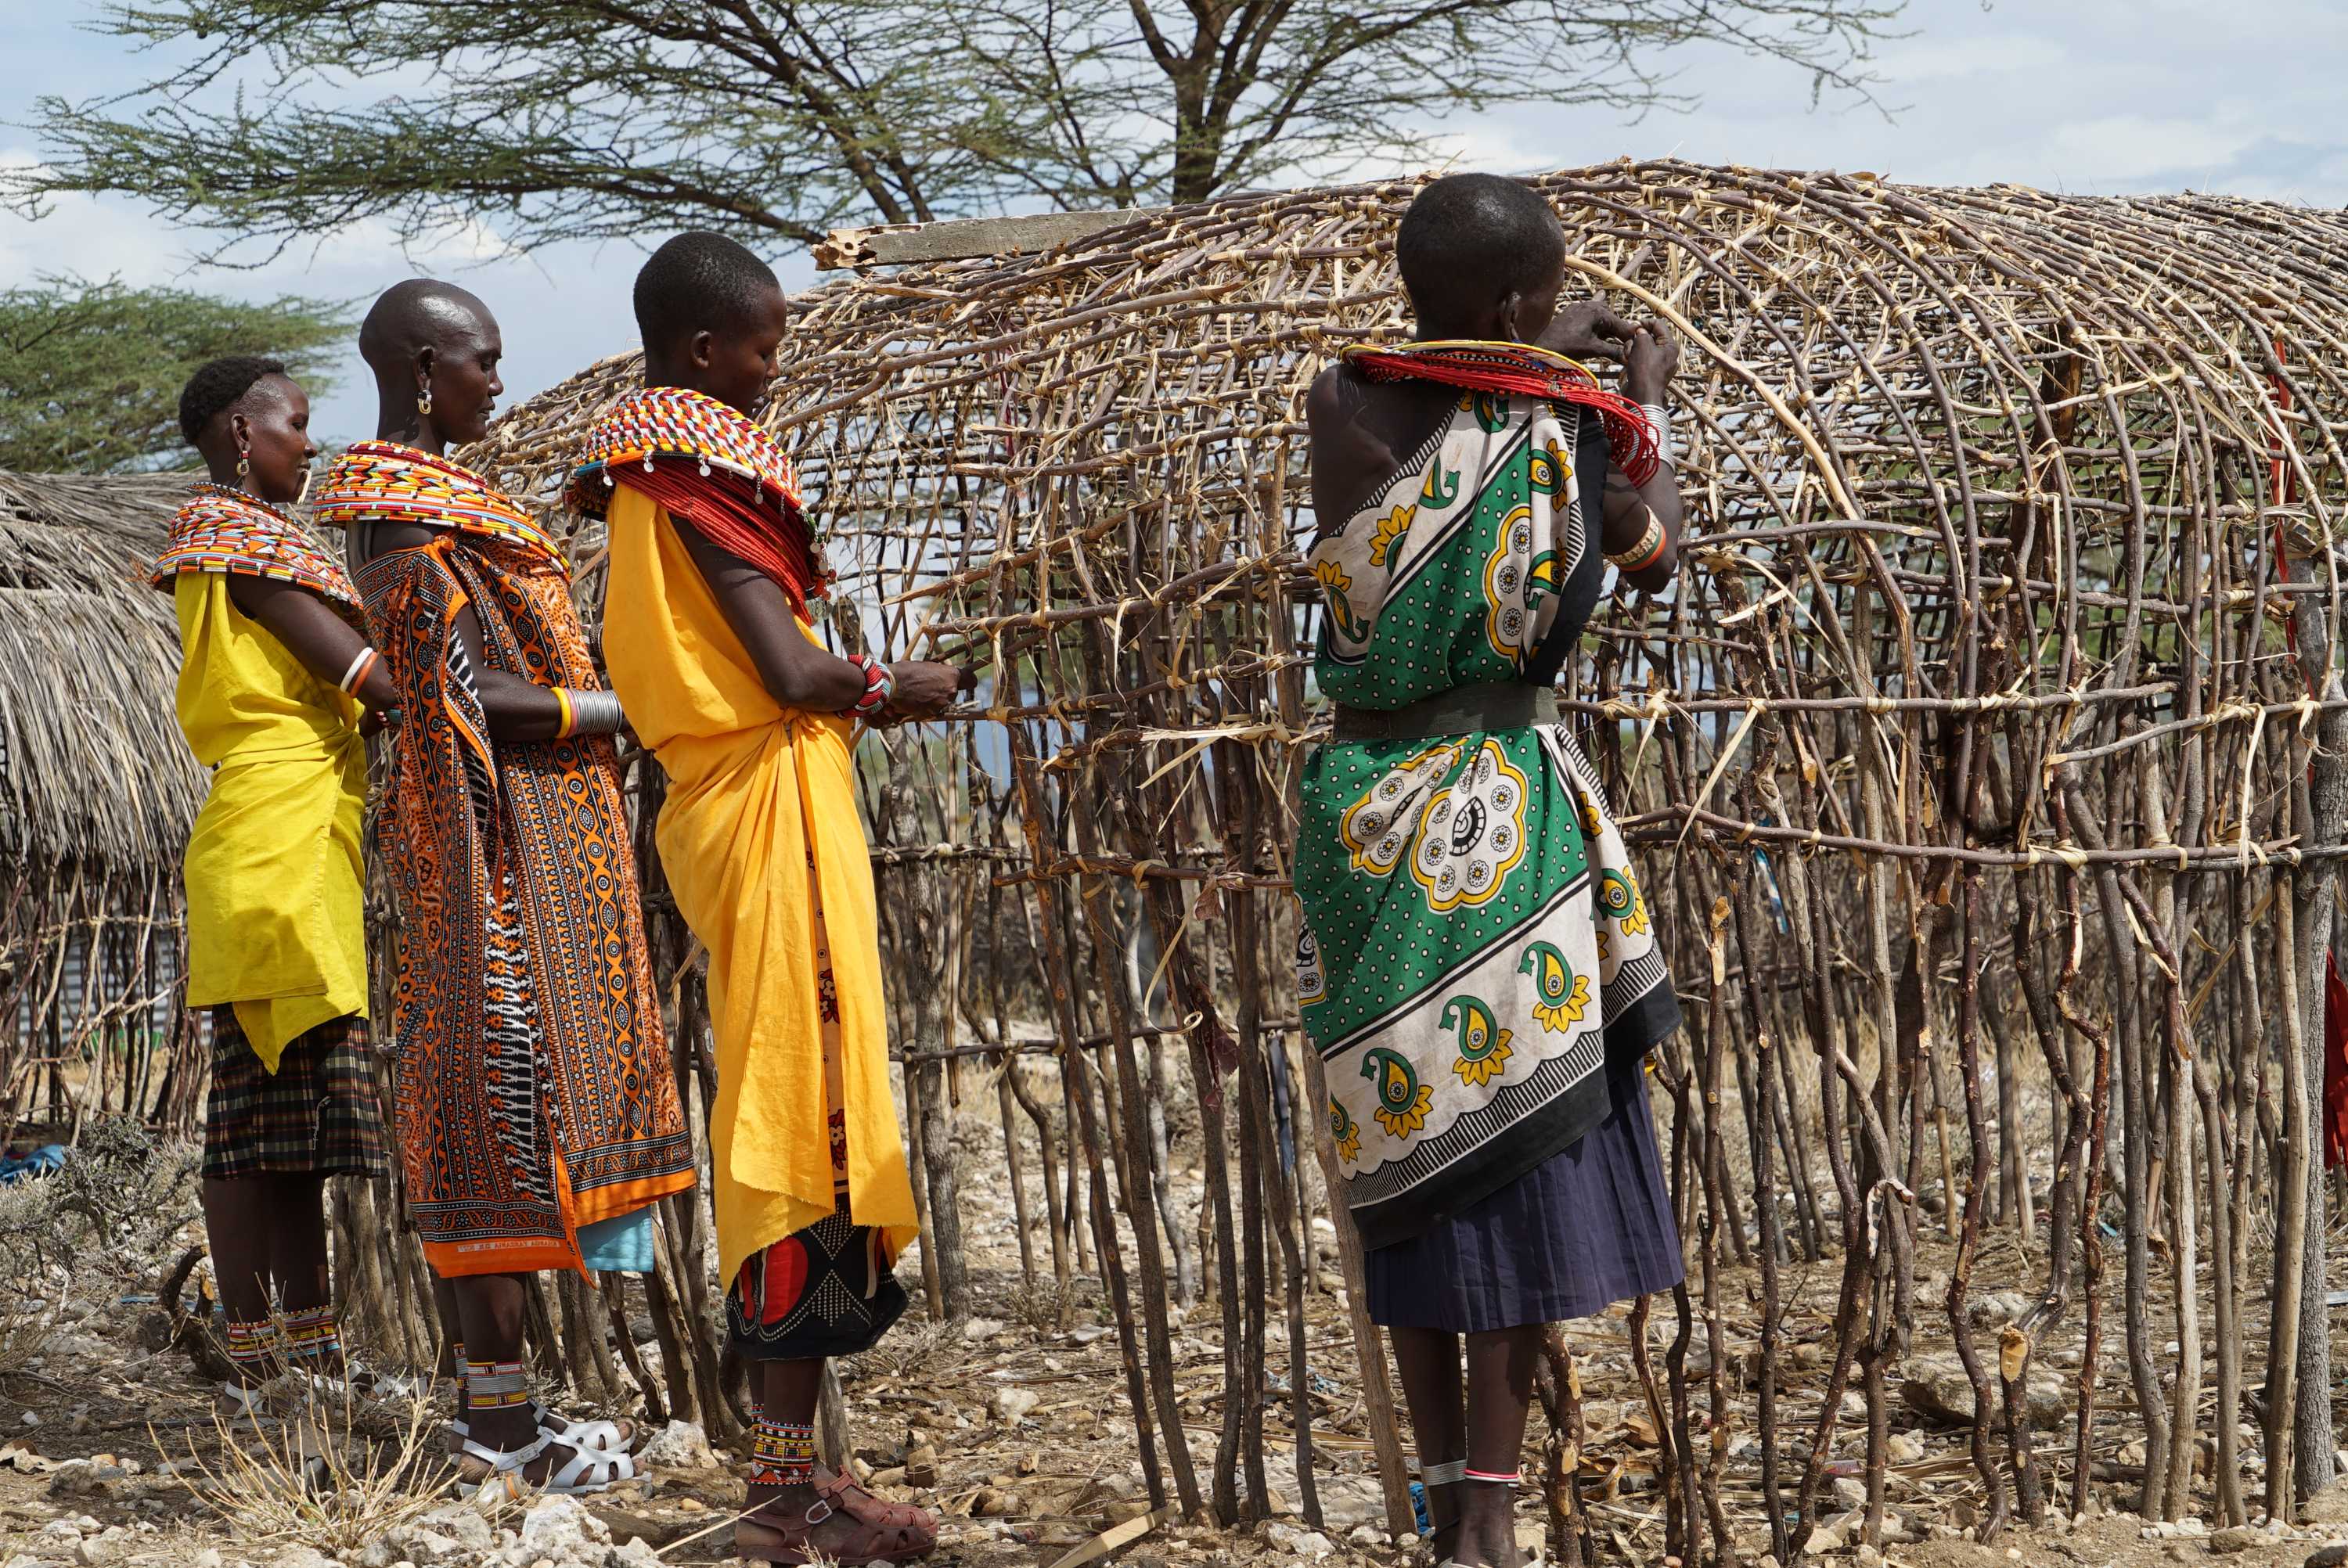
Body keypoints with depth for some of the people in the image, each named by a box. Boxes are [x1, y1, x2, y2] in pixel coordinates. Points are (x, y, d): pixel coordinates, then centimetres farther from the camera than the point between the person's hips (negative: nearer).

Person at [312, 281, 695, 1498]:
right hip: (500, 833, -11)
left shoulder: (419, 498, 18)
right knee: (507, 1103, -8)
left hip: (516, 837, 11)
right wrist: (637, 709, -15)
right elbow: (468, 696, -21)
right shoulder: (408, 513, -14)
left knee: (477, 1114, 11)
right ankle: (501, 1431, -5)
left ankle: (491, 1407, 16)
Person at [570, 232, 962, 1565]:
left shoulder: (638, 476, 16)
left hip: (723, 802, 10)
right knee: (807, 1117, -9)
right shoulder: (707, 480, -13)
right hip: (775, 806, -10)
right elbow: (792, 674, -21)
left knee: (779, 1119, 11)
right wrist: (903, 686, -2)